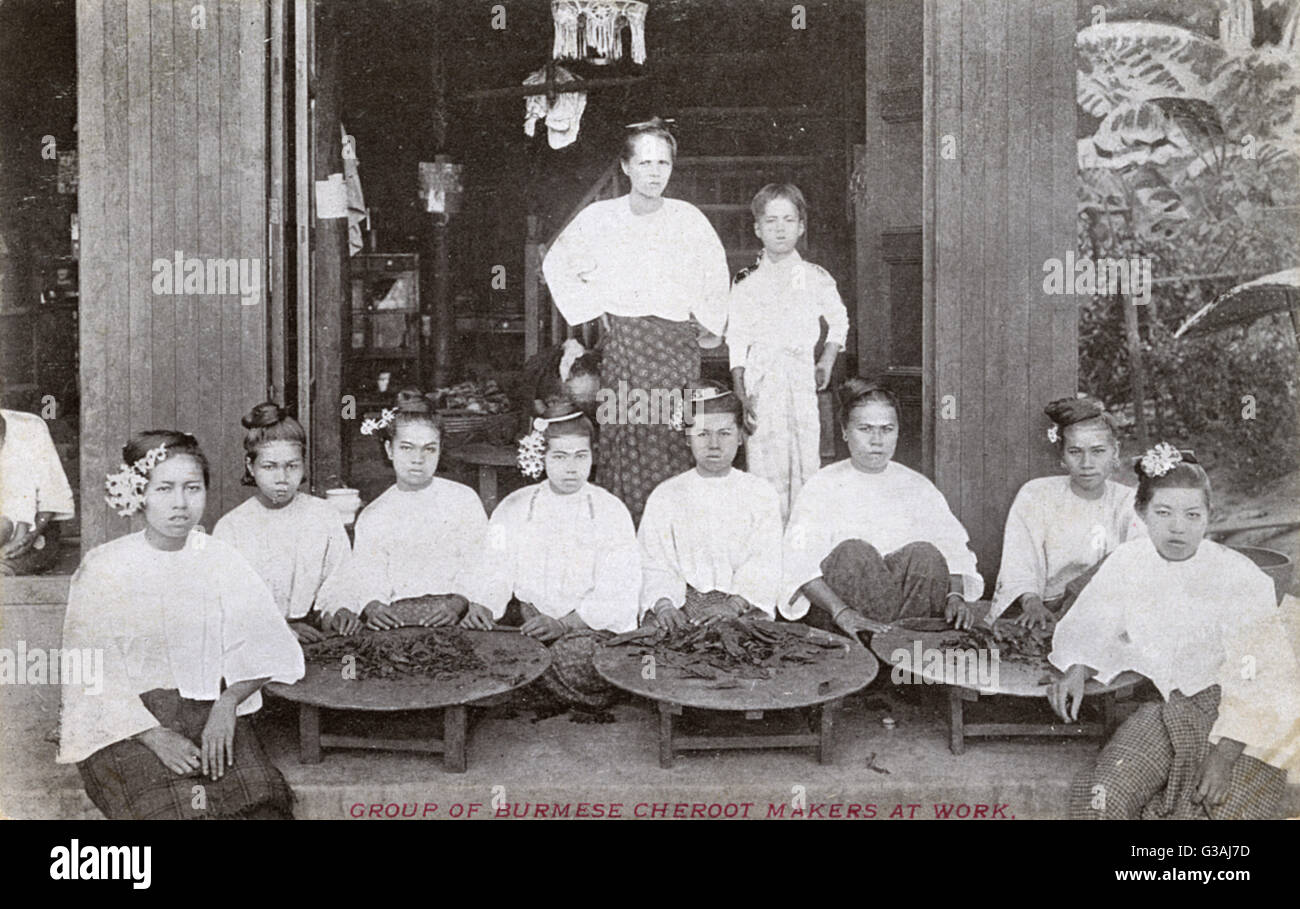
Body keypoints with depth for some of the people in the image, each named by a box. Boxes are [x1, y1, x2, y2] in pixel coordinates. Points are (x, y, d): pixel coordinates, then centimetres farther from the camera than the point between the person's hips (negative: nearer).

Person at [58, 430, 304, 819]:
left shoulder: (222, 561, 8)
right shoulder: (103, 569, -1)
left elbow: (269, 648, 3)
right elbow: (95, 680, -6)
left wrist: (227, 703, -14)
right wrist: (156, 737, -19)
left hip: (211, 712, 2)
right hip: (126, 725, -2)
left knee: (260, 796, -24)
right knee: (183, 805, -28)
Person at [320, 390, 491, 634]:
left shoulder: (464, 500, 11)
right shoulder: (372, 516, 15)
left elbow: (478, 569, 3)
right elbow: (367, 578, 3)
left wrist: (457, 603, -15)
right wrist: (372, 606, -18)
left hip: (450, 619, -2)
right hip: (395, 621, 2)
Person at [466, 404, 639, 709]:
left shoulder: (611, 511, 1)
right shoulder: (513, 509, 10)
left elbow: (618, 595, -7)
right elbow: (497, 573, 3)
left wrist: (563, 623, -22)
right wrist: (485, 608, -21)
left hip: (593, 624, -3)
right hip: (528, 616, 3)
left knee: (573, 657, -35)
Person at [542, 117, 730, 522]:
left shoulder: (689, 218, 7)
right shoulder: (599, 217, 4)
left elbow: (716, 274, 22)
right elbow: (555, 265, 14)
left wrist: (703, 314, 14)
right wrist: (593, 304, 7)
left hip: (678, 344, 1)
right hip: (623, 342, -1)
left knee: (676, 447, -2)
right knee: (625, 443, -4)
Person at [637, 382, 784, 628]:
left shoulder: (761, 493, 10)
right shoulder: (664, 496, 12)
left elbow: (765, 564, -3)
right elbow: (652, 564, 2)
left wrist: (734, 604, -20)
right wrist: (663, 605, -19)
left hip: (743, 603, 0)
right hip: (682, 601, 0)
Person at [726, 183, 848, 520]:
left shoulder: (816, 279, 8)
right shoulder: (746, 283, 6)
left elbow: (839, 322, 24)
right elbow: (736, 344, 5)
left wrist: (826, 363, 12)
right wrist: (741, 396, -4)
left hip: (801, 377, 1)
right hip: (760, 384, 0)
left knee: (805, 461, -3)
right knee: (764, 466, -3)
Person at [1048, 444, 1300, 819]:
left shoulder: (1239, 576, -13)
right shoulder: (1127, 563, -3)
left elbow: (1257, 679, -13)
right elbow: (1092, 631, 10)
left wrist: (1224, 756, -21)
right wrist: (1076, 673, -11)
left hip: (1243, 720, -2)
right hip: (1171, 709, 2)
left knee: (1232, 809, -24)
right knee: (1102, 798, -20)